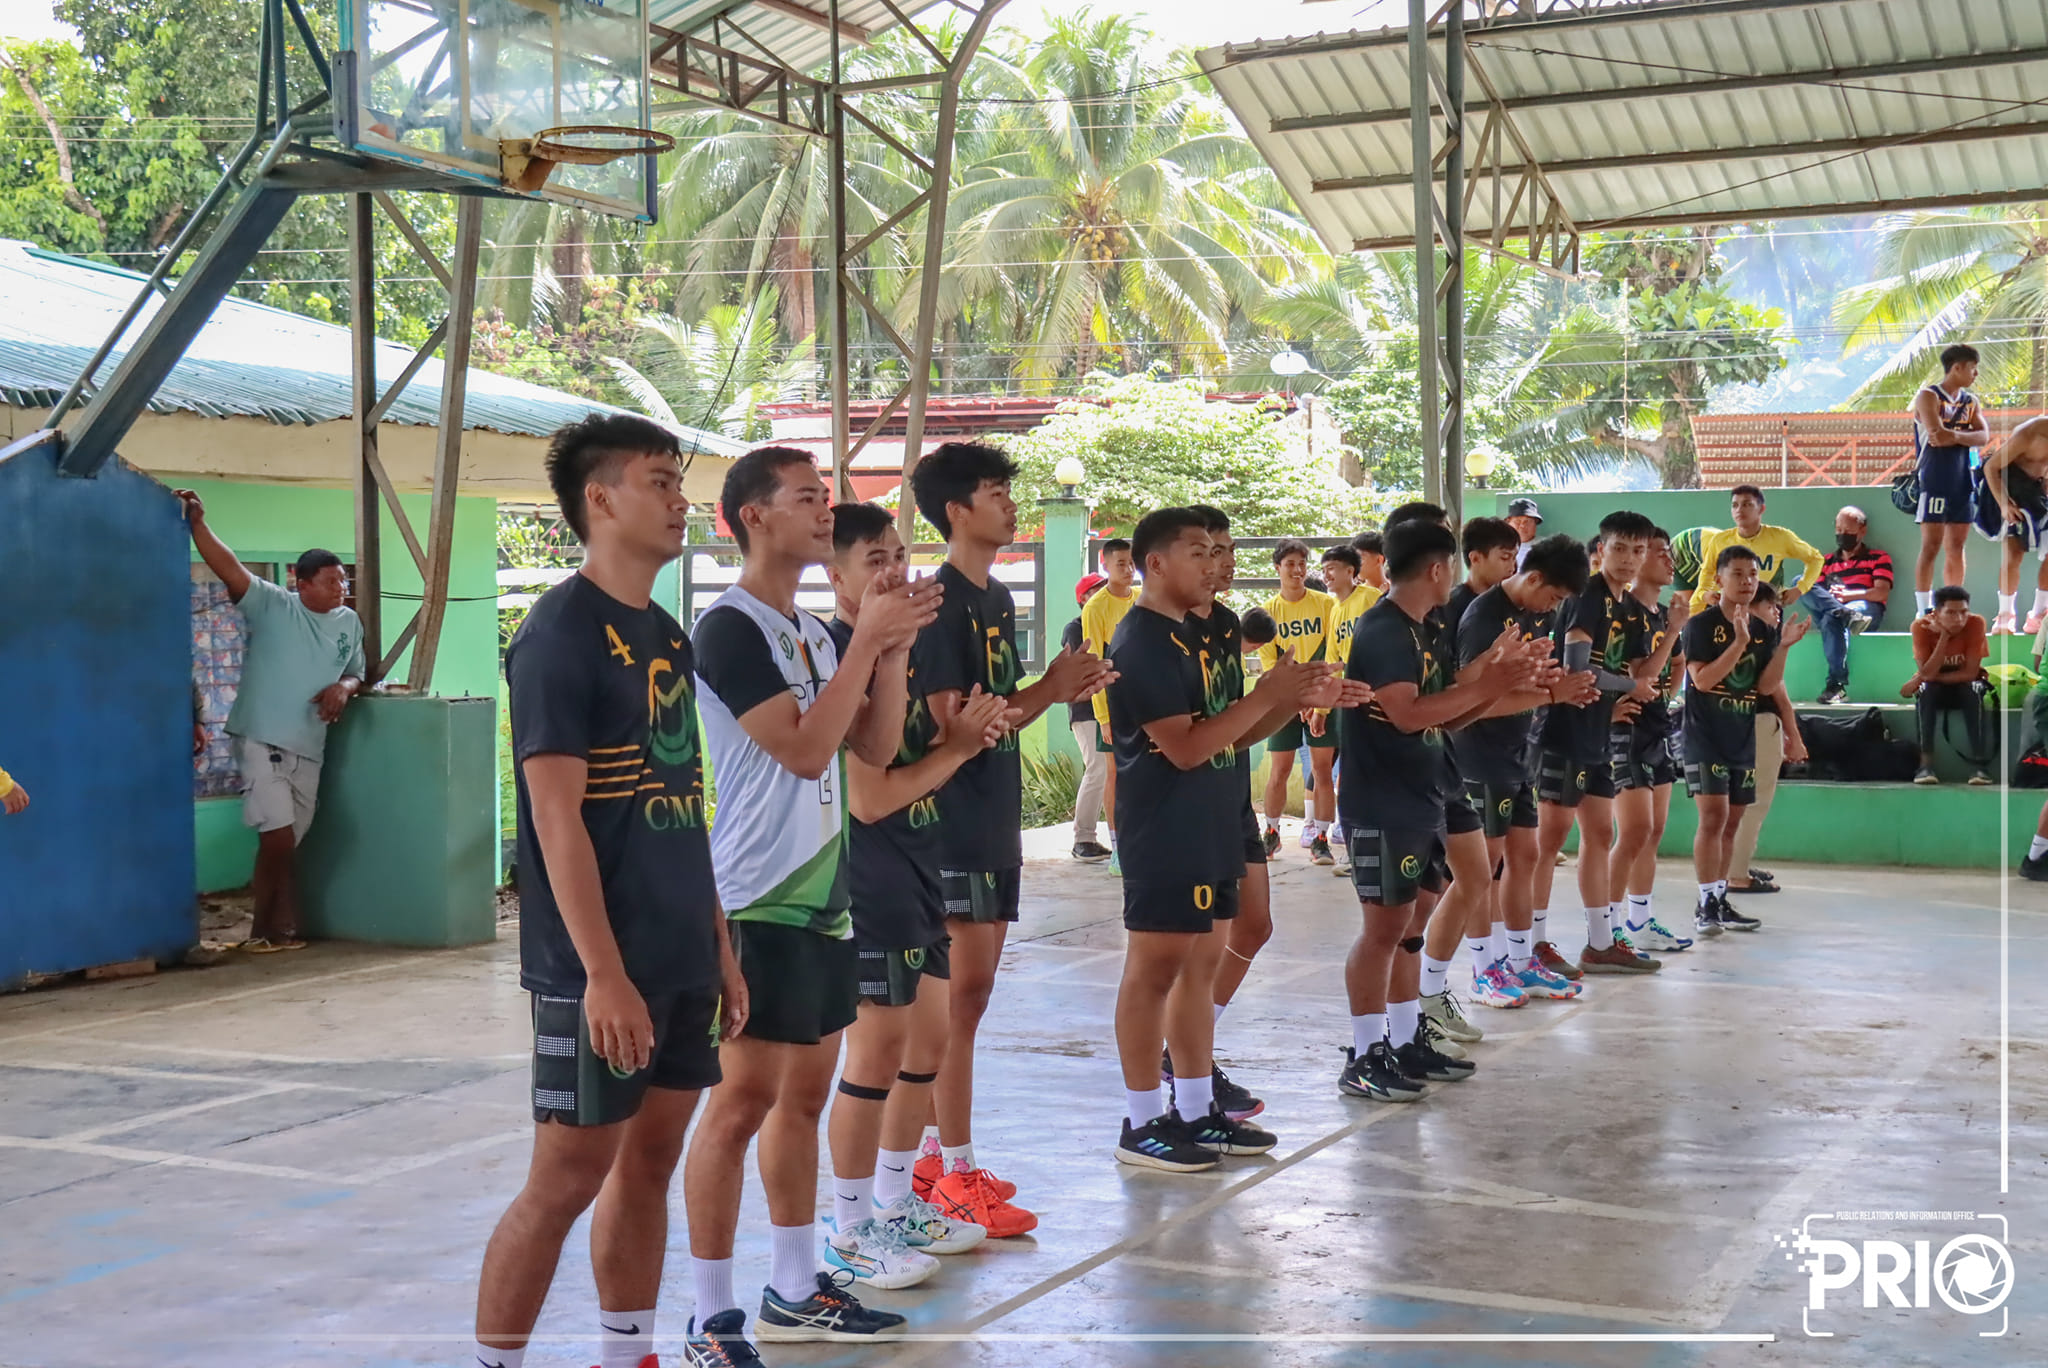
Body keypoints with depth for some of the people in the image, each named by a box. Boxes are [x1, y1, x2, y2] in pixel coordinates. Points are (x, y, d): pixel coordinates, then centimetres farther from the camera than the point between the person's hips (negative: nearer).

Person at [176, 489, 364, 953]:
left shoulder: (350, 623, 10)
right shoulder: (271, 606, -6)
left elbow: (356, 673, 19)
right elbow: (230, 569, -18)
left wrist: (343, 688, -4)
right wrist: (198, 525, -30)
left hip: (308, 750, 5)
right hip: (261, 742, -5)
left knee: (284, 844, 11)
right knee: (279, 838, -12)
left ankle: (273, 930, 21)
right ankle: (278, 928, 4)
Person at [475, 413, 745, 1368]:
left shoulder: (667, 638, 13)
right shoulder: (559, 634, -12)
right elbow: (557, 821, -17)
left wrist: (720, 947, 14)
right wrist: (604, 973, -21)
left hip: (682, 961, 8)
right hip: (599, 969, -8)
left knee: (651, 1157, 13)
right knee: (569, 1173, -2)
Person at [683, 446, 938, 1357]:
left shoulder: (814, 631, 13)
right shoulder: (728, 628, -13)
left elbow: (876, 746, 9)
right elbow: (803, 748, -21)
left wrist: (894, 647, -3)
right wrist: (870, 639, -18)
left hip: (824, 891, 9)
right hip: (759, 902, -9)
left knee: (804, 1093, 14)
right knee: (745, 1097, -6)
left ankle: (795, 1292, 24)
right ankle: (713, 1320, 3)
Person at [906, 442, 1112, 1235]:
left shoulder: (997, 598, 15)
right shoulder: (941, 603, -14)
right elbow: (952, 726, -18)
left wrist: (1059, 690, 0)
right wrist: (1047, 694, -16)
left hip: (996, 823, 9)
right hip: (955, 825, -9)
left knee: (968, 992, 12)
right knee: (964, 992, -6)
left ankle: (937, 1157, 21)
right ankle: (957, 1177, 1)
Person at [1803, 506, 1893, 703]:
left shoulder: (1878, 557, 18)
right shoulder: (1827, 561, 29)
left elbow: (1882, 593, 3)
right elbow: (1815, 593, 19)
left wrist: (1847, 595, -10)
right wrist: (1830, 597, -5)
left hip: (1867, 608, -4)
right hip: (1825, 611, 4)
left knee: (1832, 619, -40)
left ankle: (1837, 685, -47)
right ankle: (1846, 614, -41)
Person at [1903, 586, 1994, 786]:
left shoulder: (1976, 623, -23)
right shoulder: (1921, 626, -22)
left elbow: (1970, 673, -24)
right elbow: (1927, 674, -29)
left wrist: (1921, 679, -25)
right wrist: (1944, 636, -35)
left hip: (1964, 685, 0)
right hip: (1935, 688, 0)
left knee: (1974, 688, -34)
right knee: (1925, 690, -33)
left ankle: (1978, 762, -33)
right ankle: (1926, 763, -35)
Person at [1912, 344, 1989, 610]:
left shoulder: (1971, 401, 14)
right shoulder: (1928, 396, -6)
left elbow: (1984, 436, 0)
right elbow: (1937, 434, -20)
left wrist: (1955, 436, -16)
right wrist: (1968, 435, -6)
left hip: (1961, 482, 7)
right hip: (1934, 482, -7)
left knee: (1956, 548, 8)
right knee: (1931, 547, -8)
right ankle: (1924, 611, -7)